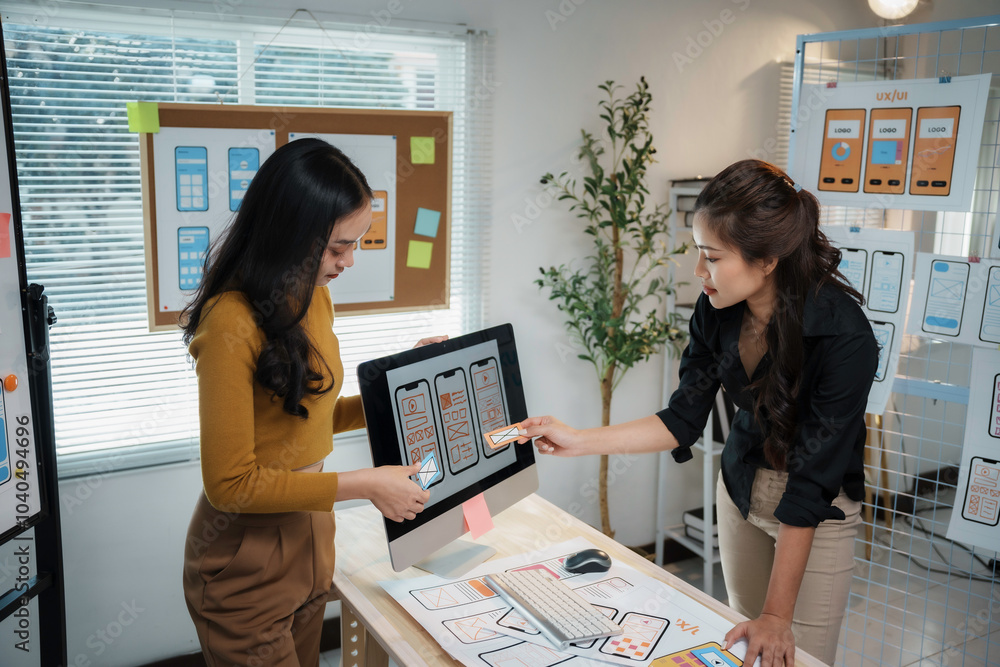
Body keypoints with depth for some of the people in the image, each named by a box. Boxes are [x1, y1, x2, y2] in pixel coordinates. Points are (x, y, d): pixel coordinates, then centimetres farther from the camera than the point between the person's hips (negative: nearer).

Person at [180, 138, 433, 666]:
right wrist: (364, 485, -21)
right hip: (246, 567, -8)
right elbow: (230, 483, -23)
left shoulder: (312, 298, 2)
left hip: (308, 544, 8)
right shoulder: (231, 322, -25)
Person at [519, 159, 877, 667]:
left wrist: (778, 612, -25)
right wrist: (579, 441, -13)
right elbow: (683, 420, -6)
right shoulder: (716, 310, -15)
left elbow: (808, 489, -28)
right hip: (741, 487, 5)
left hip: (820, 509, -5)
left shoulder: (844, 337, -31)